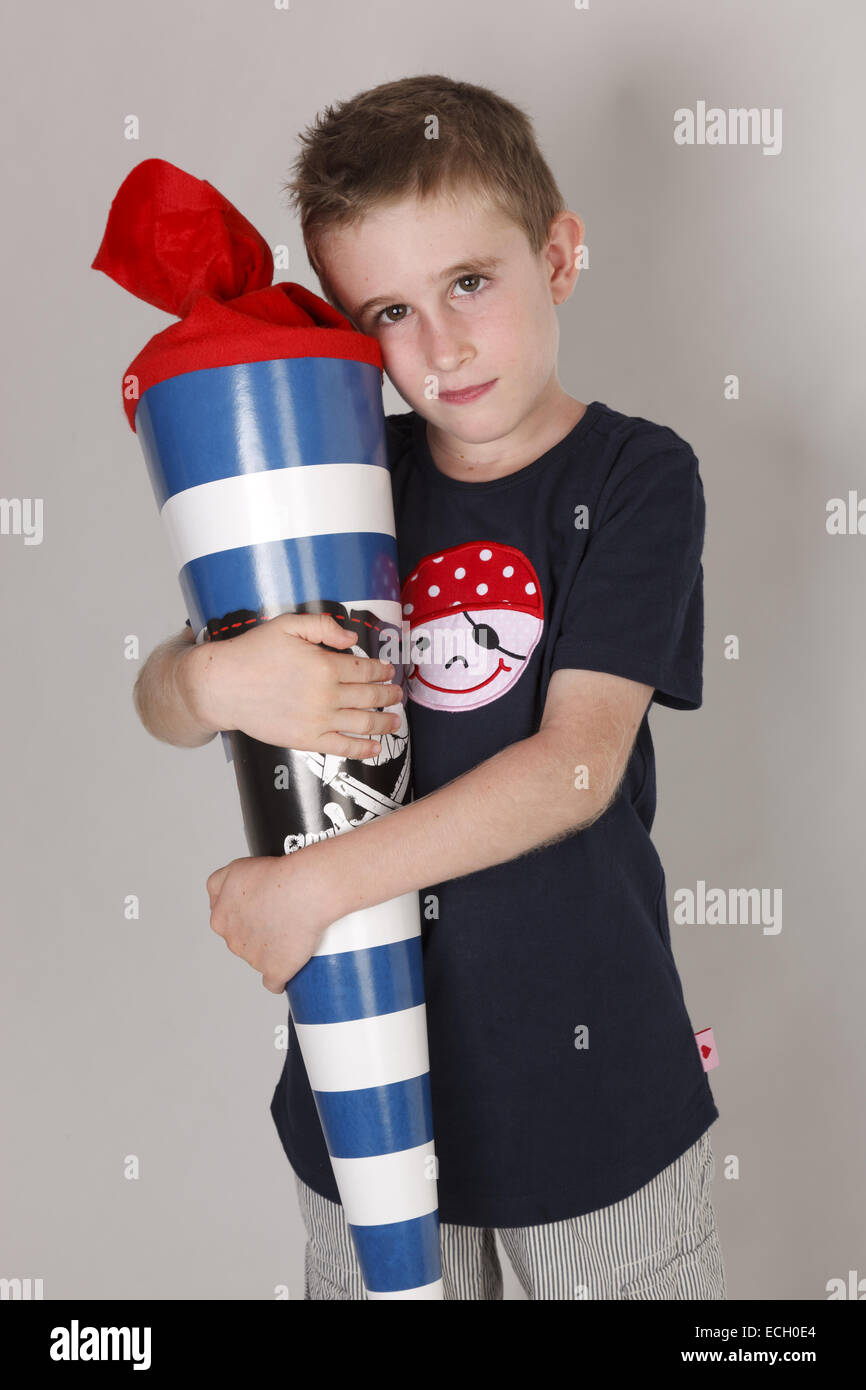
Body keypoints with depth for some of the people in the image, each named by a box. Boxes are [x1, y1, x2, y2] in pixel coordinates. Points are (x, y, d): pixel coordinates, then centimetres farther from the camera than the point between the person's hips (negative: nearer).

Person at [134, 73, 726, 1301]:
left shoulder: (637, 475, -10)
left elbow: (577, 764, -20)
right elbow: (159, 701, -1)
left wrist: (315, 883, -24)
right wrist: (219, 682, -25)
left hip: (586, 1069, -2)